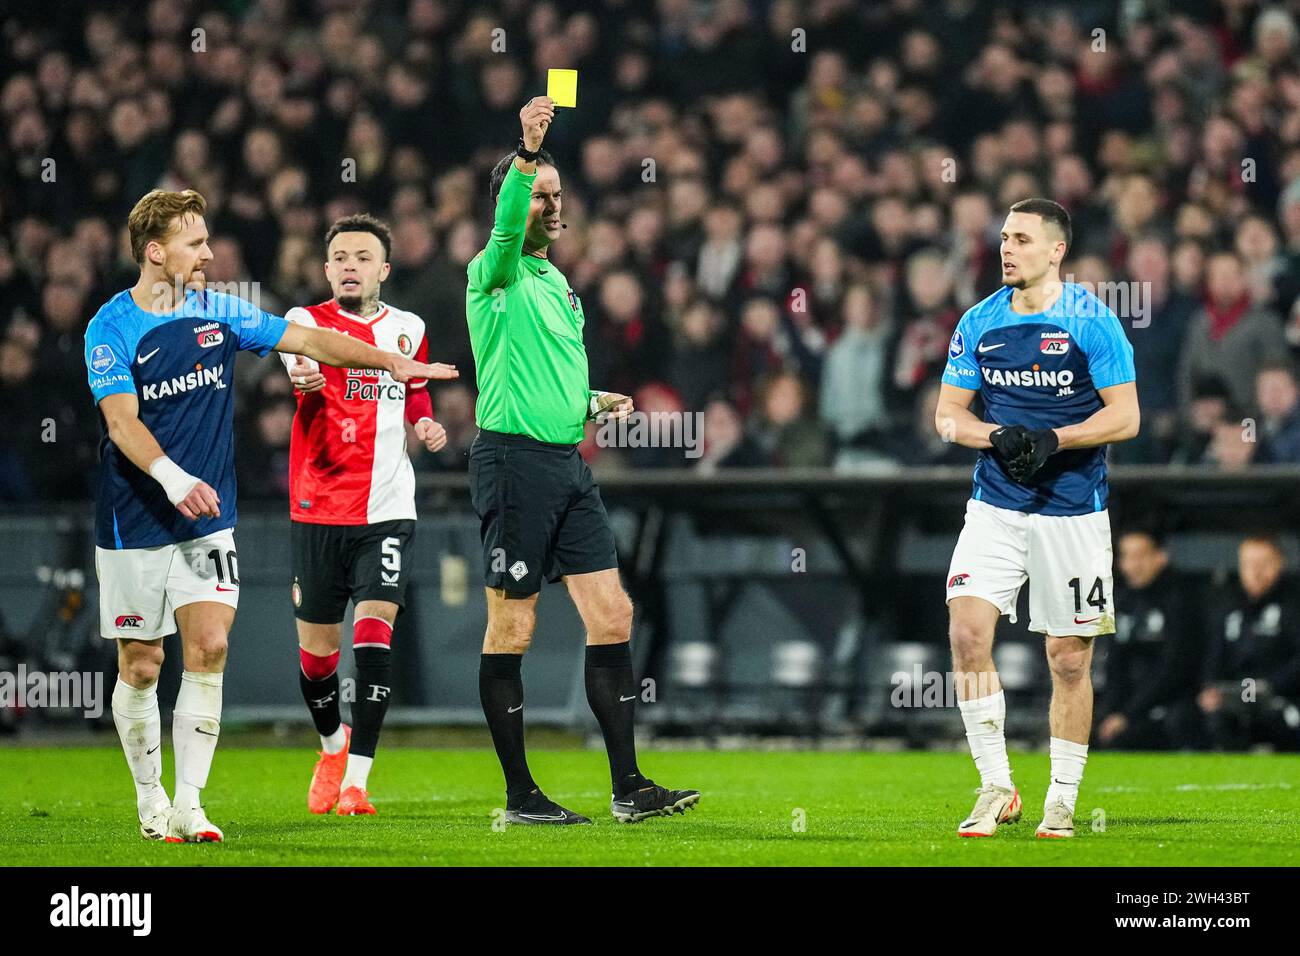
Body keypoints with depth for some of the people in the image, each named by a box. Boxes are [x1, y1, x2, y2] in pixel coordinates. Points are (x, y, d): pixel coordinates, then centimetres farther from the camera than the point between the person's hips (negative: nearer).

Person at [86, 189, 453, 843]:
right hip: (134, 523, -3)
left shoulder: (219, 312, 6)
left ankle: (188, 805, -8)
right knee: (141, 665, 3)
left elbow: (309, 340, 11)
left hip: (207, 520, 4)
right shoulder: (111, 328, -9)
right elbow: (121, 421, -18)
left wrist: (391, 362, 4)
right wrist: (173, 478, -34)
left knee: (209, 648, -10)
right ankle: (148, 796, 22)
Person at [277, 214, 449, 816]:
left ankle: (356, 781, -13)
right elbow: (298, 357, -25)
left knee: (374, 631, -14)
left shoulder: (408, 330, 9)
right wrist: (304, 376, -49)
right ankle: (333, 744, 35)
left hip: (388, 509, 1)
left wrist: (425, 423, 6)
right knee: (317, 646, 6)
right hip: (318, 509, -1)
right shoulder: (308, 321, -2)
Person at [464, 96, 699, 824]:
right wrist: (527, 153, -42)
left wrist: (595, 403, 10)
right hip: (515, 457, -8)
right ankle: (520, 794, 3)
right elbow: (505, 225, -29)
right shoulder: (497, 273, -5)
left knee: (612, 617, 2)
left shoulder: (558, 283, 20)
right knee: (512, 628, -2)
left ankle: (628, 786, 4)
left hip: (568, 462, 8)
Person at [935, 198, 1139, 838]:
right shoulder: (979, 323, 6)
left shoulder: (1092, 321, -6)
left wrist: (1052, 440, -20)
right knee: (967, 630, -15)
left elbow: (1124, 417, -7)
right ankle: (996, 788, -5)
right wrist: (998, 437, -10)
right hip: (994, 507, 3)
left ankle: (1063, 800, 16)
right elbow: (948, 413, 10)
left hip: (1072, 510, -3)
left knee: (1069, 659, 2)